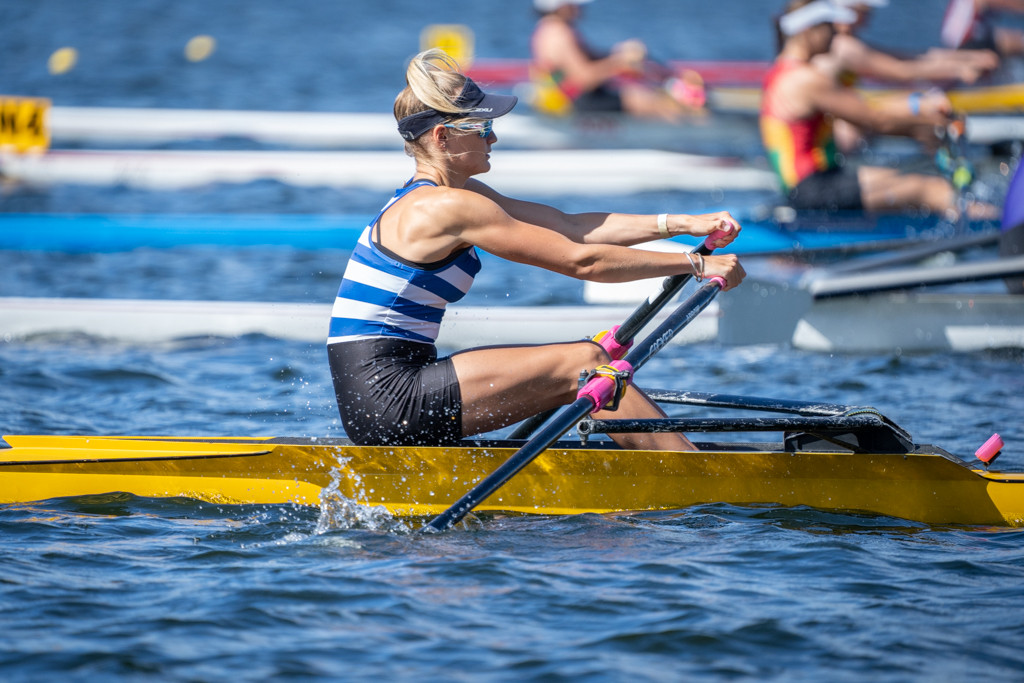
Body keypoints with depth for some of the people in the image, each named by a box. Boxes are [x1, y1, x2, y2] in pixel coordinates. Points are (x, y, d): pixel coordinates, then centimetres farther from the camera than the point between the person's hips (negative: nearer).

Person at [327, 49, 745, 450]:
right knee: (583, 364, -9)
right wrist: (696, 264, -6)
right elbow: (581, 260, -13)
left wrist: (682, 225, 8)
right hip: (386, 402, -10)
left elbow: (568, 227, 14)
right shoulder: (447, 207, -15)